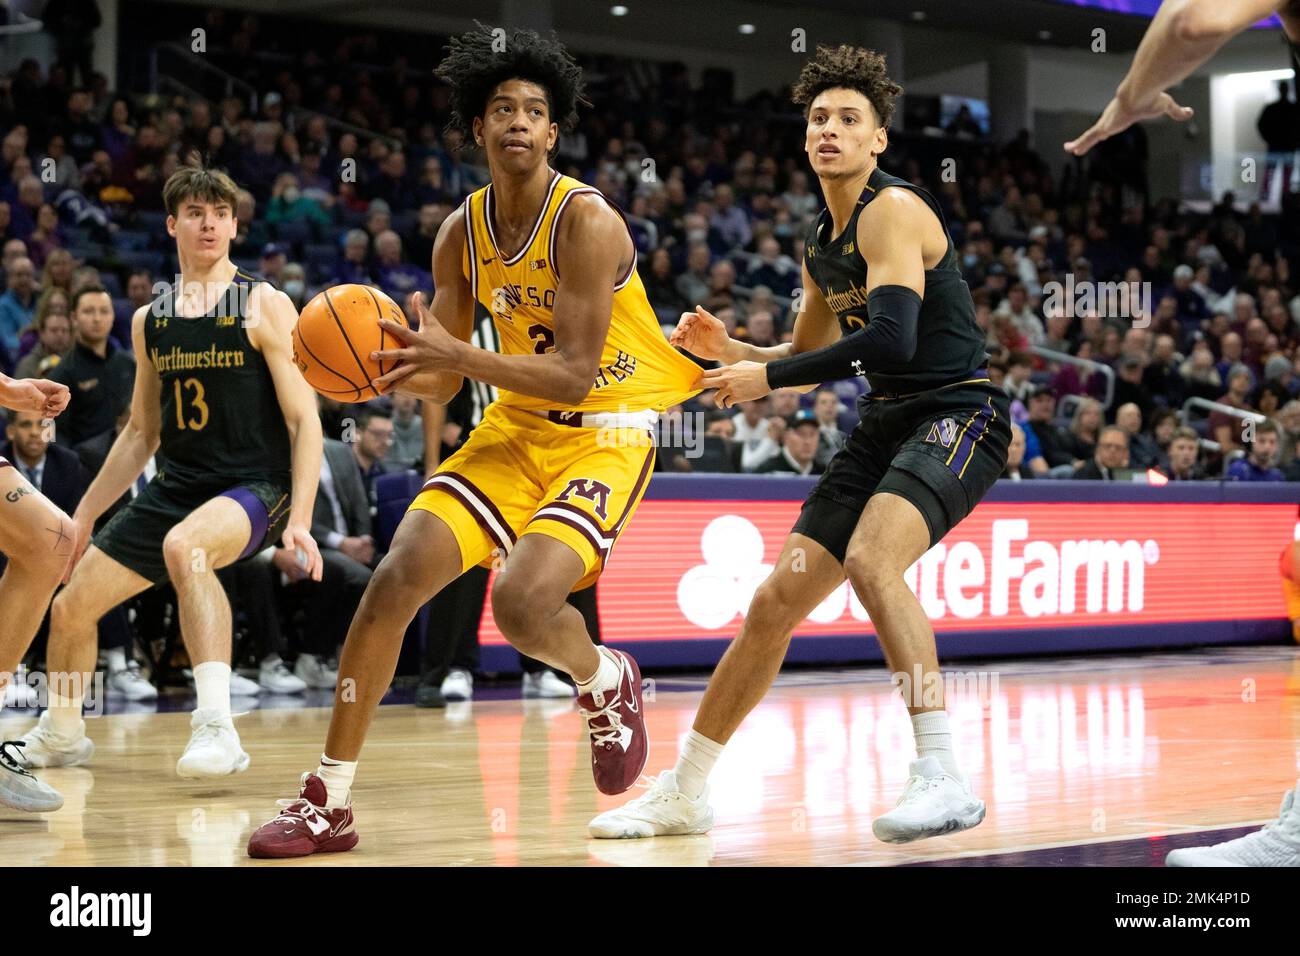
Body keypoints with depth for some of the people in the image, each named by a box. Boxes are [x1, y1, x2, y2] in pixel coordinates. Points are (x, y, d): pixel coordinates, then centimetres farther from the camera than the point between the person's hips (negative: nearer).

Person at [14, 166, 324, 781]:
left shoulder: (264, 306, -5)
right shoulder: (149, 321, 11)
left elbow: (304, 420, -9)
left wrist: (300, 519, -20)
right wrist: (84, 514, 20)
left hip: (254, 488, -6)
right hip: (173, 490, 6)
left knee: (184, 544, -39)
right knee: (69, 609, 6)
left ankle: (216, 725, -41)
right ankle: (61, 735, 34)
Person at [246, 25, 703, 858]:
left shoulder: (587, 221, -18)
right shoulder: (463, 233, 2)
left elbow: (573, 376, -24)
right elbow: (443, 381, 6)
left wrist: (455, 355, -33)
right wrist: (387, 367, -16)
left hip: (607, 433, -6)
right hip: (519, 427, 6)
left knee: (521, 601, -28)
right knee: (395, 579, -9)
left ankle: (607, 683, 10)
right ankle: (328, 802, 0)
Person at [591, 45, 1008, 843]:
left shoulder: (892, 211, -14)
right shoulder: (821, 242, 14)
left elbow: (890, 339, -28)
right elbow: (813, 357, 26)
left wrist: (766, 378, -19)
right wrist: (730, 350, 7)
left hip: (958, 415, -9)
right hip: (887, 422, 9)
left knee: (870, 559, -35)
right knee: (776, 602, 7)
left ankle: (945, 778, -31)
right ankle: (683, 793, 17)